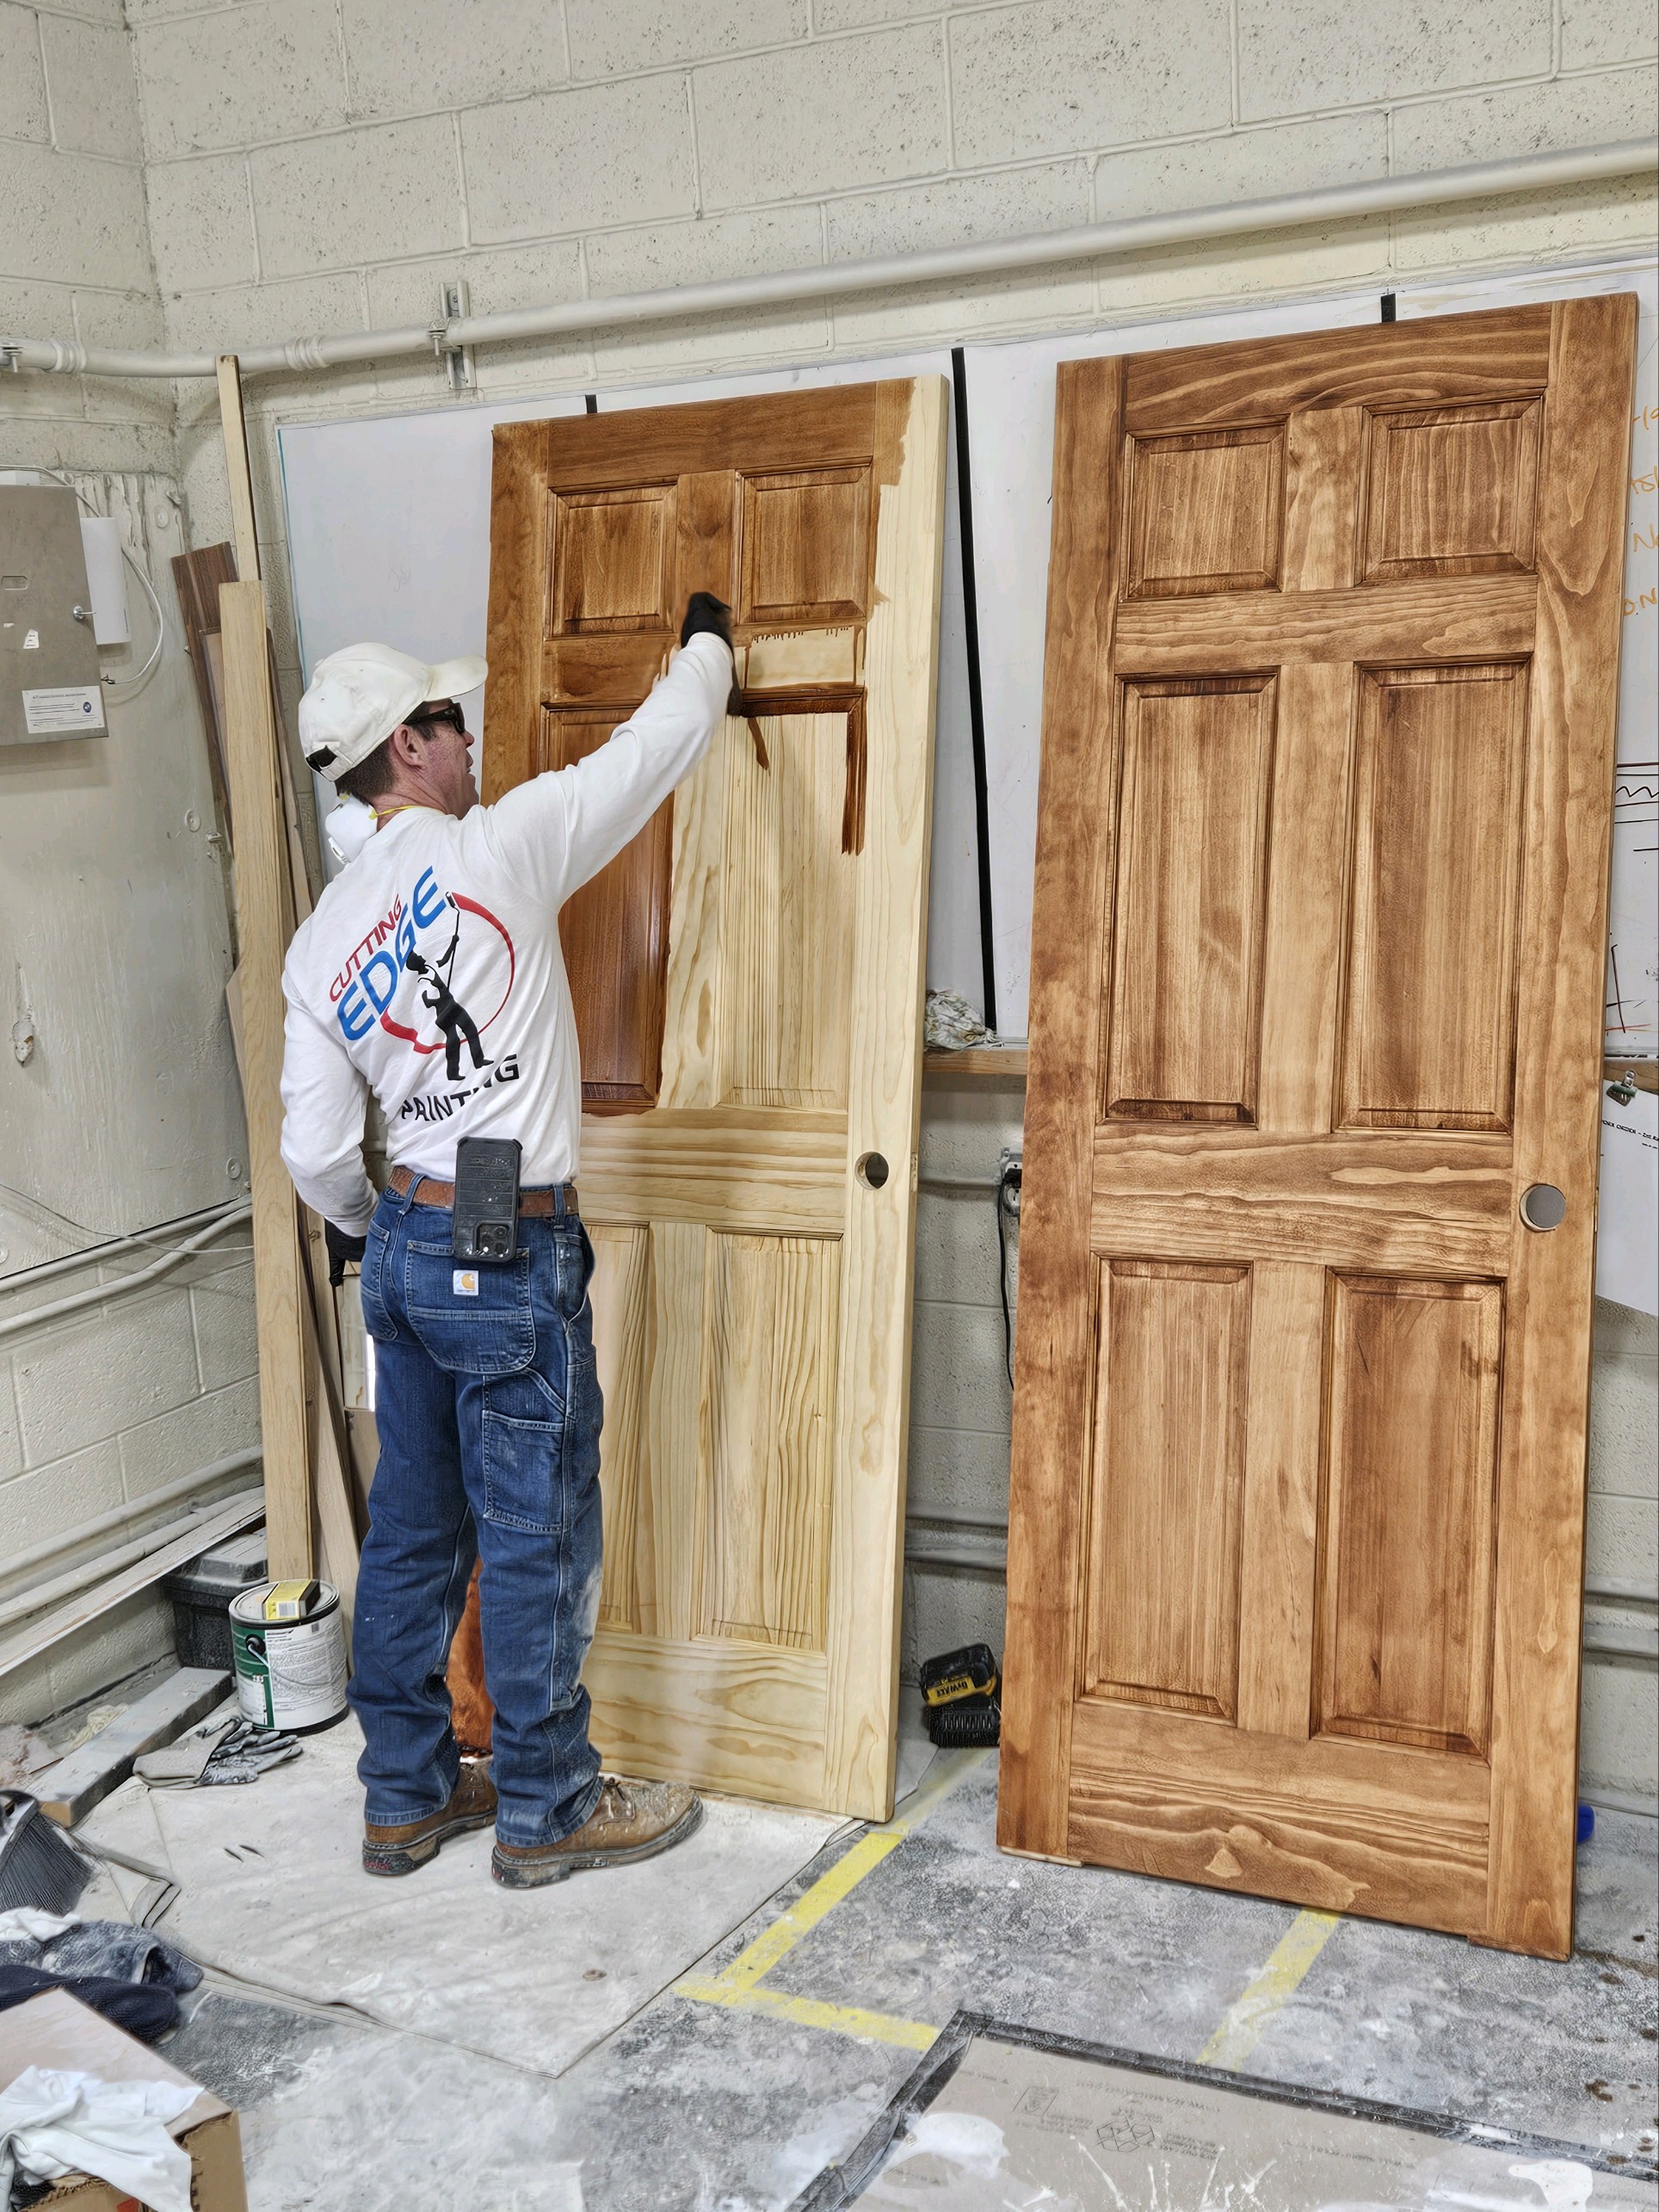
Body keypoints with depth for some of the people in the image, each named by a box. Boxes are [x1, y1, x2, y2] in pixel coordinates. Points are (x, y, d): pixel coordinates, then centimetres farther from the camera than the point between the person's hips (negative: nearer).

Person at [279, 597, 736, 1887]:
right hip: (511, 1259, -7)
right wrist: (709, 645, 16)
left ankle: (406, 1794, 29)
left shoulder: (319, 944, 5)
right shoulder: (499, 847, -13)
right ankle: (546, 1811, 19)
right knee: (540, 1540, 5)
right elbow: (653, 752, -2)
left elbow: (317, 1153, 4)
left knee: (414, 1531, 16)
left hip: (404, 1247, 7)